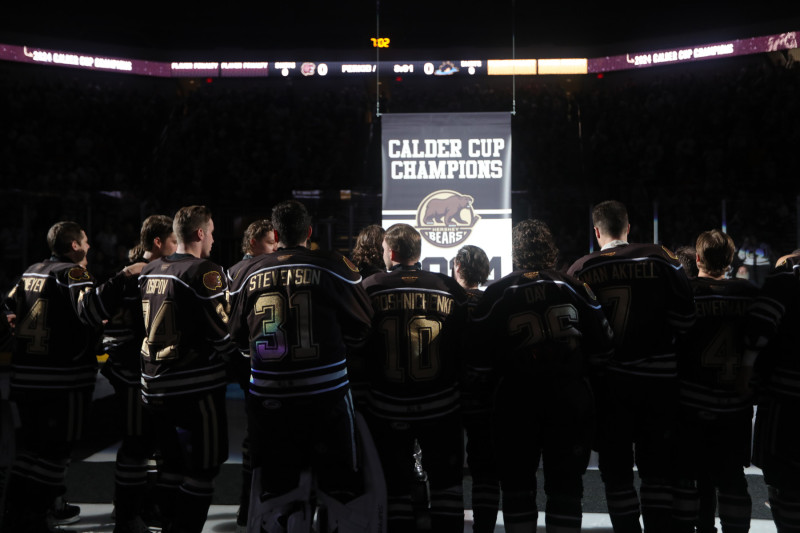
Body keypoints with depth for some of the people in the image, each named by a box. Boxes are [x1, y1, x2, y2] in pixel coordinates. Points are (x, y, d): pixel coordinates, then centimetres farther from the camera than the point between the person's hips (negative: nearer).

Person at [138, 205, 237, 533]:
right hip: (196, 385, -7)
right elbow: (220, 330, -13)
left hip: (155, 385, 8)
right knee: (203, 469, 4)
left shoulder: (149, 271, 10)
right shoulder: (204, 271, -13)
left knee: (173, 464, 19)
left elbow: (139, 324, 15)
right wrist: (236, 358, 4)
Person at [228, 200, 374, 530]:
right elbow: (361, 329, 0)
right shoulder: (333, 267, -5)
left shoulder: (250, 273, 4)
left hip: (268, 396, 3)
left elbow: (238, 337, 14)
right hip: (326, 392, -2)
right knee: (339, 485, 9)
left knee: (274, 490, 14)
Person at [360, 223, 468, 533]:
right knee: (447, 484, 15)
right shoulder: (449, 288, -3)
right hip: (441, 407, 1)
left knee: (396, 487, 13)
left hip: (387, 409, 0)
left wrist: (362, 387, 12)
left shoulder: (369, 288, -6)